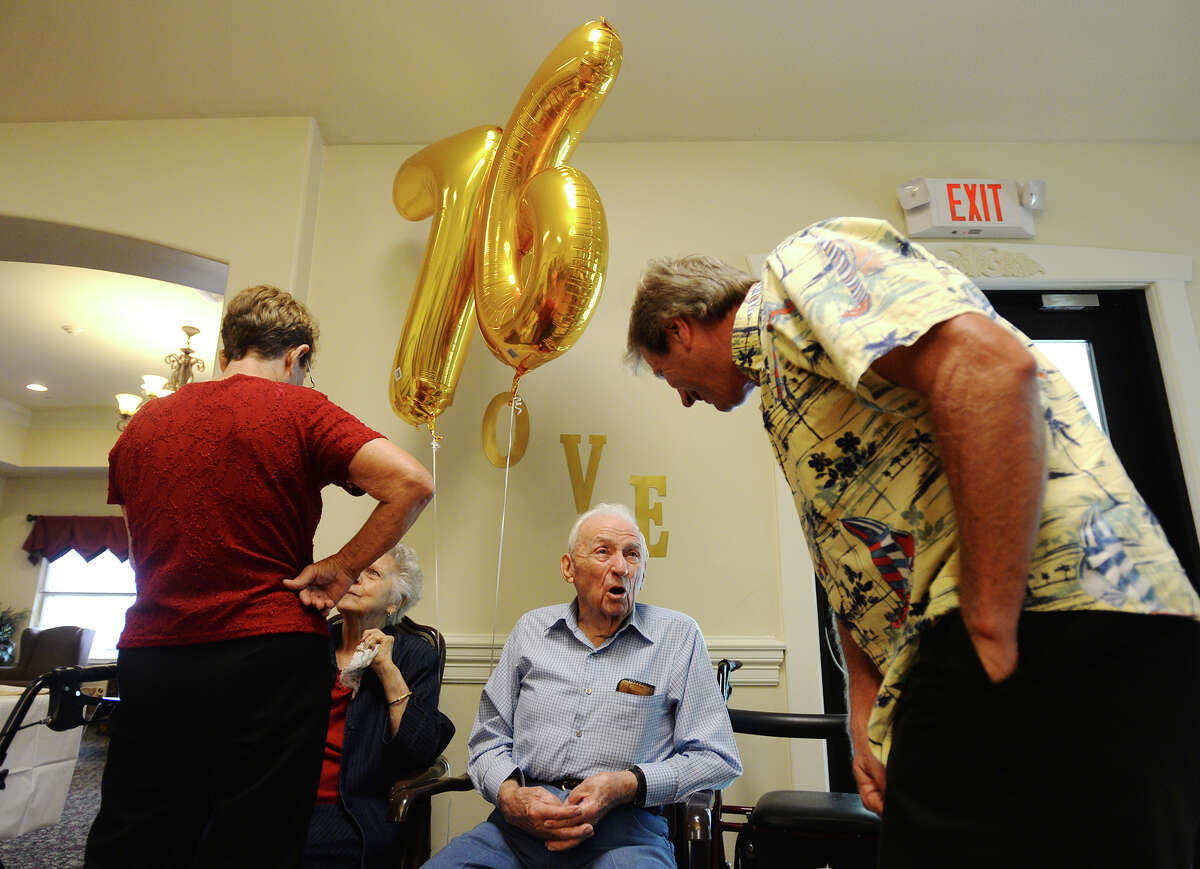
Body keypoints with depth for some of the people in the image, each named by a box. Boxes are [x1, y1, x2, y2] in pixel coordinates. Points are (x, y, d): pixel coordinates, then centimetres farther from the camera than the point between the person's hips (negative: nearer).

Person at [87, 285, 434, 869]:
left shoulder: (140, 426, 10)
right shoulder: (298, 410, -7)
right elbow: (411, 483, -18)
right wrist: (341, 569, -9)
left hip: (149, 660, 5)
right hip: (270, 661, -5)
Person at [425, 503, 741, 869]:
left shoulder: (679, 635, 3)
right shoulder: (530, 628, 12)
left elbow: (717, 759, 2)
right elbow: (488, 738, 15)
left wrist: (626, 786, -13)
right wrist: (510, 796, -8)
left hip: (624, 828, -1)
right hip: (520, 824, 2)